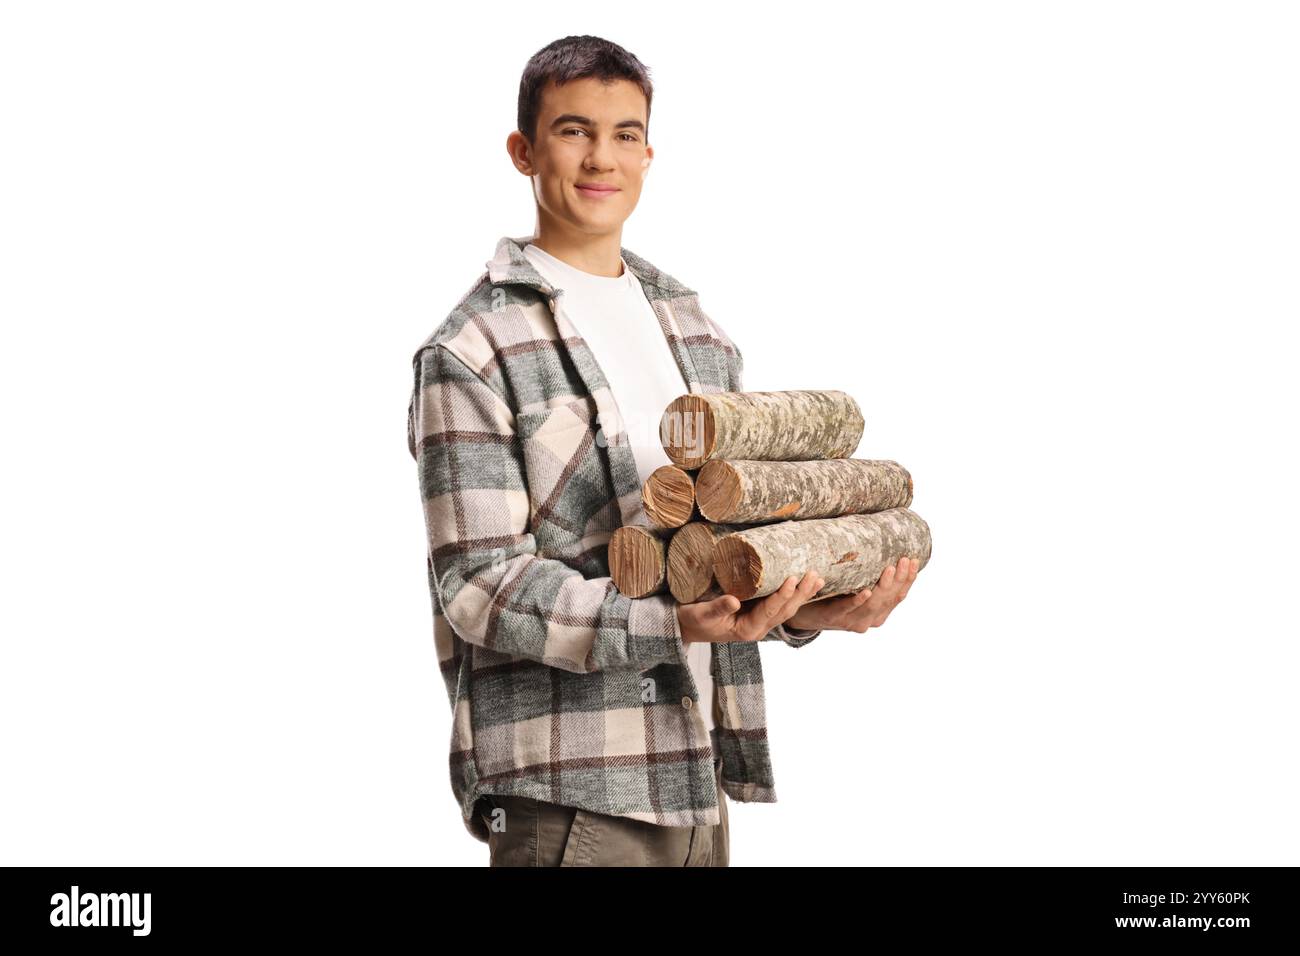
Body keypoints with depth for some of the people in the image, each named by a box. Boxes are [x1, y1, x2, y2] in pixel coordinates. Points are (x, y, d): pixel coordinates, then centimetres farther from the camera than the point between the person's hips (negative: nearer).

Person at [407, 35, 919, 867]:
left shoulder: (696, 328, 14)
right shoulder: (472, 353, -7)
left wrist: (803, 610, -5)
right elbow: (478, 583, -14)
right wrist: (668, 626, -25)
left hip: (696, 771, 6)